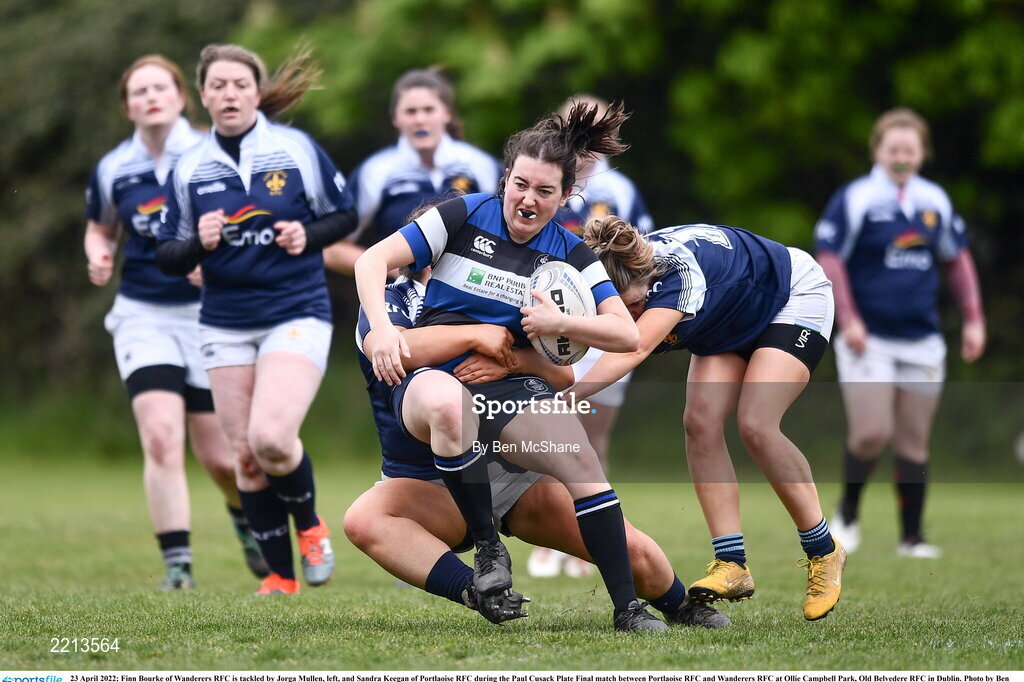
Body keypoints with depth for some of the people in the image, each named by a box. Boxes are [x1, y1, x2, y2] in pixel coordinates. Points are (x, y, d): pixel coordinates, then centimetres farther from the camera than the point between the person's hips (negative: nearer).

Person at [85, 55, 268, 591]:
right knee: (161, 440, -17)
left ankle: (248, 520, 38)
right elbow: (100, 227, 20)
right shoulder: (113, 170, 1)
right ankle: (178, 568, -13)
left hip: (211, 315, -1)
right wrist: (98, 254, -2)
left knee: (219, 457, 4)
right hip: (144, 317, 1)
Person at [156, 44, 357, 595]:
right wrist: (198, 243, -14)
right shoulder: (189, 168, 3)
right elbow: (167, 256, 7)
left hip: (296, 315, -3)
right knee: (245, 455, 3)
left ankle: (309, 525, 9)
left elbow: (345, 216, 6)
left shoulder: (296, 149, -3)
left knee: (270, 437, -21)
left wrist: (307, 235, -13)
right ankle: (280, 575, 17)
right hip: (225, 326, 4)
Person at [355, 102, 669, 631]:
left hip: (510, 387, 3)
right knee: (447, 404, -41)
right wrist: (381, 326, -20)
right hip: (431, 374, -3)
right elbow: (373, 259, -4)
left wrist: (560, 324, -15)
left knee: (583, 463, -23)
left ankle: (627, 607, -15)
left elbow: (626, 334, 0)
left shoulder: (569, 254, 6)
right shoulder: (464, 216, -1)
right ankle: (487, 548, -24)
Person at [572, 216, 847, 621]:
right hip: (734, 323, 7)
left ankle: (823, 551, -5)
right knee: (701, 423, -14)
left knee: (755, 426, -22)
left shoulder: (680, 270, -42)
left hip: (797, 296, -7)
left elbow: (634, 349, -56)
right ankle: (732, 565, -11)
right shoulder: (622, 278, -22)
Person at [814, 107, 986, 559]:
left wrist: (973, 319, 12)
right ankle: (848, 514, 9)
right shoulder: (854, 199, -6)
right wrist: (847, 319, -16)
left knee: (913, 443, 5)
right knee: (871, 433, -15)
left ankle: (912, 537, 14)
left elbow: (957, 259, 19)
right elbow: (829, 259, -7)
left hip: (921, 343, 4)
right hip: (868, 341, -4)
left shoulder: (935, 201, 9)